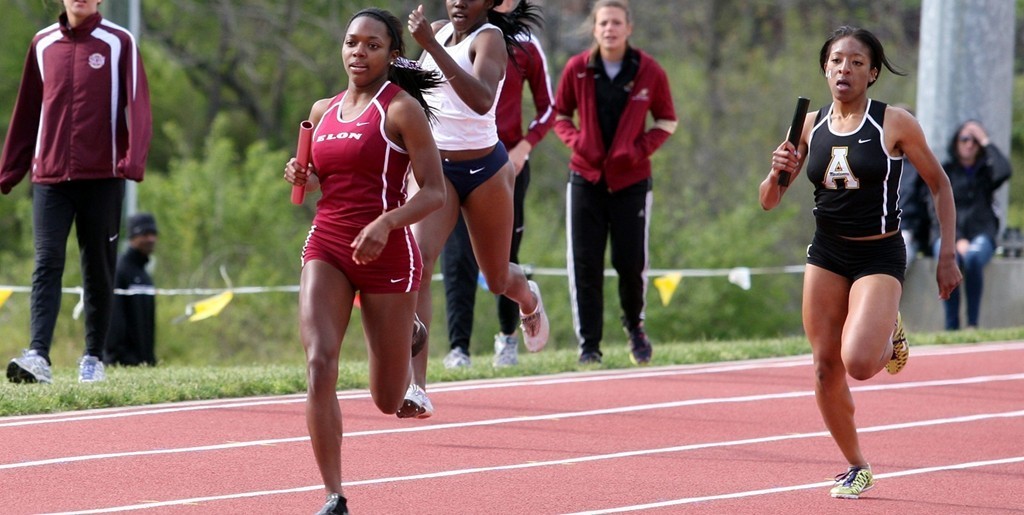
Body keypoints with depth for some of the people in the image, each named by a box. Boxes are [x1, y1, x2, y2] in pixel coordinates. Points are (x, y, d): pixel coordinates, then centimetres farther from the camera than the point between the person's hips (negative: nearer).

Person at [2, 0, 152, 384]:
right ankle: (38, 356, -22)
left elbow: (137, 106, -7)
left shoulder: (119, 43, 2)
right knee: (47, 265, -11)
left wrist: (133, 160, -22)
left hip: (102, 179, -2)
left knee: (99, 271, 5)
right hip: (49, 177, 2)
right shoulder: (43, 44, 12)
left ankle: (93, 358, 15)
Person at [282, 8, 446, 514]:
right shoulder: (322, 111, 10)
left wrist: (386, 223, -26)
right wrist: (303, 177, 1)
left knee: (388, 401, 6)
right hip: (327, 248, 4)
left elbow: (434, 191, -10)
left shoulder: (401, 109, -7)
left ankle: (407, 340, 44)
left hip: (386, 253, -4)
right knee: (319, 364, -19)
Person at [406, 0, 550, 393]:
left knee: (497, 280, 13)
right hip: (434, 166, 4)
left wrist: (431, 46, -41)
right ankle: (415, 383, -24)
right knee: (418, 260, -20)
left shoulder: (490, 38, -15)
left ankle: (528, 298, 54)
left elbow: (482, 100, -37)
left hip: (483, 169, -4)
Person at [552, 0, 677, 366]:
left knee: (632, 263, 1)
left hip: (631, 181, -1)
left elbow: (667, 121, 7)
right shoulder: (577, 69, -2)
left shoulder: (650, 72, -3)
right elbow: (559, 113, 10)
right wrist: (574, 140, -9)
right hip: (586, 178, 1)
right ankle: (588, 344, 5)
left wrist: (643, 147, -10)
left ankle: (634, 325, 30)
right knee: (584, 264, -3)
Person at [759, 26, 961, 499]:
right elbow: (768, 201, 7)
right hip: (826, 255, 4)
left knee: (858, 363, -22)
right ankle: (856, 469, 20)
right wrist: (777, 173, -15)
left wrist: (947, 255, -2)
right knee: (825, 368, 2)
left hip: (879, 257, -4)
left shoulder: (896, 124, -9)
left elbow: (939, 184, 2)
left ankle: (889, 333, 14)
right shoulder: (809, 127, 3)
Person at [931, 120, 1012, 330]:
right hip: (949, 234, 0)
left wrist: (986, 141, -1)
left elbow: (1004, 171, -9)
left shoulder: (986, 171, 16)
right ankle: (951, 326, -35)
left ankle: (973, 324, -33)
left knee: (973, 257, -36)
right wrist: (957, 240, -11)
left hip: (981, 234, 0)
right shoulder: (944, 172, 14)